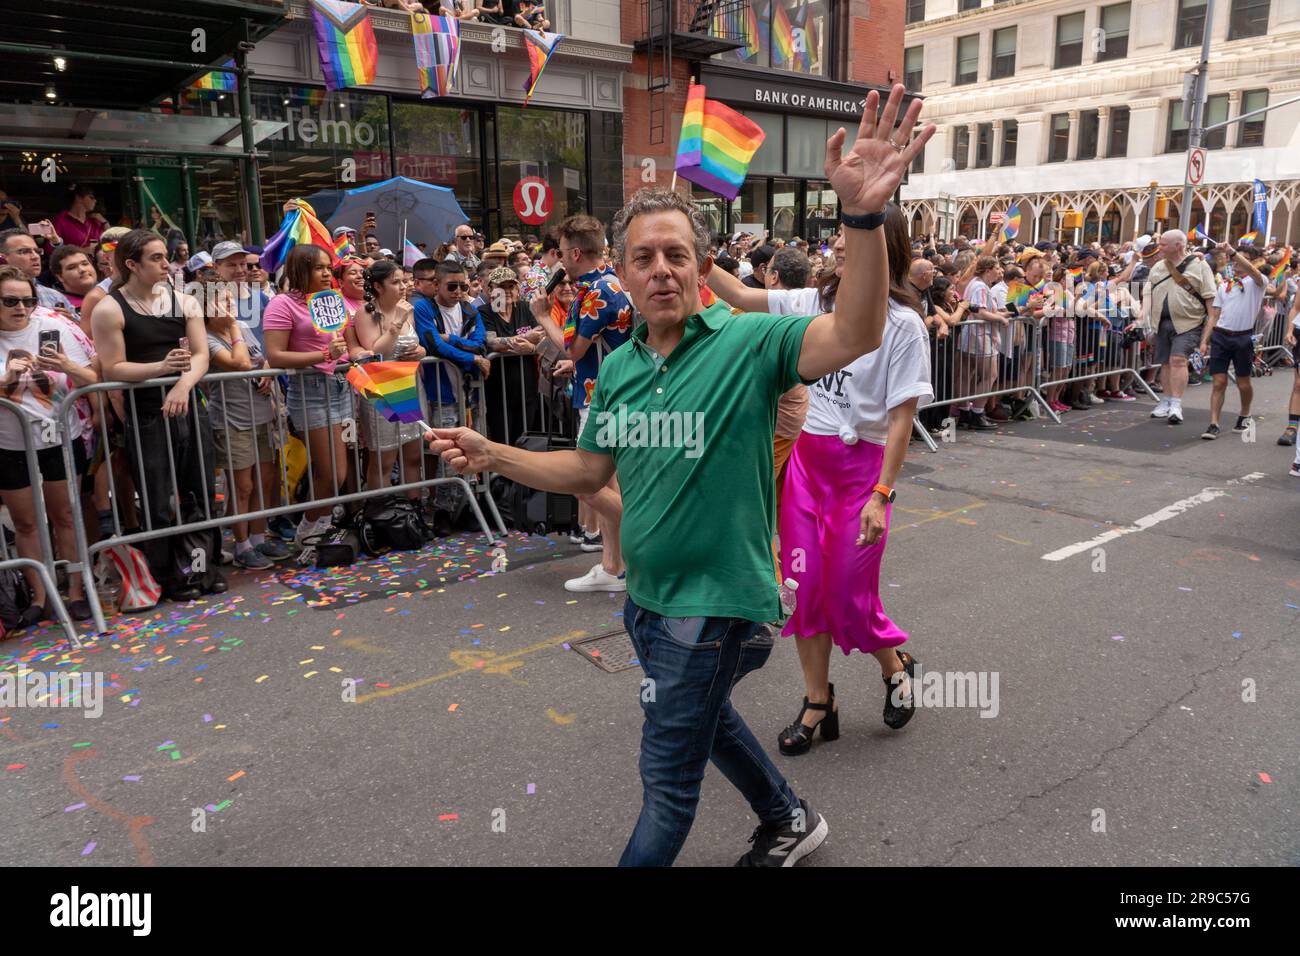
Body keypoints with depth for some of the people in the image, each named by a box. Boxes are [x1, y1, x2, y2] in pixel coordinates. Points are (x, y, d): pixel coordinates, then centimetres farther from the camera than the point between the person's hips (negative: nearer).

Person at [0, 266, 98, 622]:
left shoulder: (56, 327, -6)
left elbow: (93, 379, -4)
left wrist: (67, 367, -23)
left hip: (61, 439, -1)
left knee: (64, 516, 9)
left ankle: (76, 590, 17)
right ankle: (39, 596, 20)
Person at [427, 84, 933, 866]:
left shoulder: (748, 342, -17)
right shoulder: (618, 369, 3)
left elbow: (855, 336, -33)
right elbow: (588, 469, 11)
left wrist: (864, 216, -48)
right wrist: (492, 456, 0)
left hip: (714, 602, -8)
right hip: (647, 595, 8)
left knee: (668, 781, 8)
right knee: (706, 720, 29)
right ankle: (790, 823, 55)